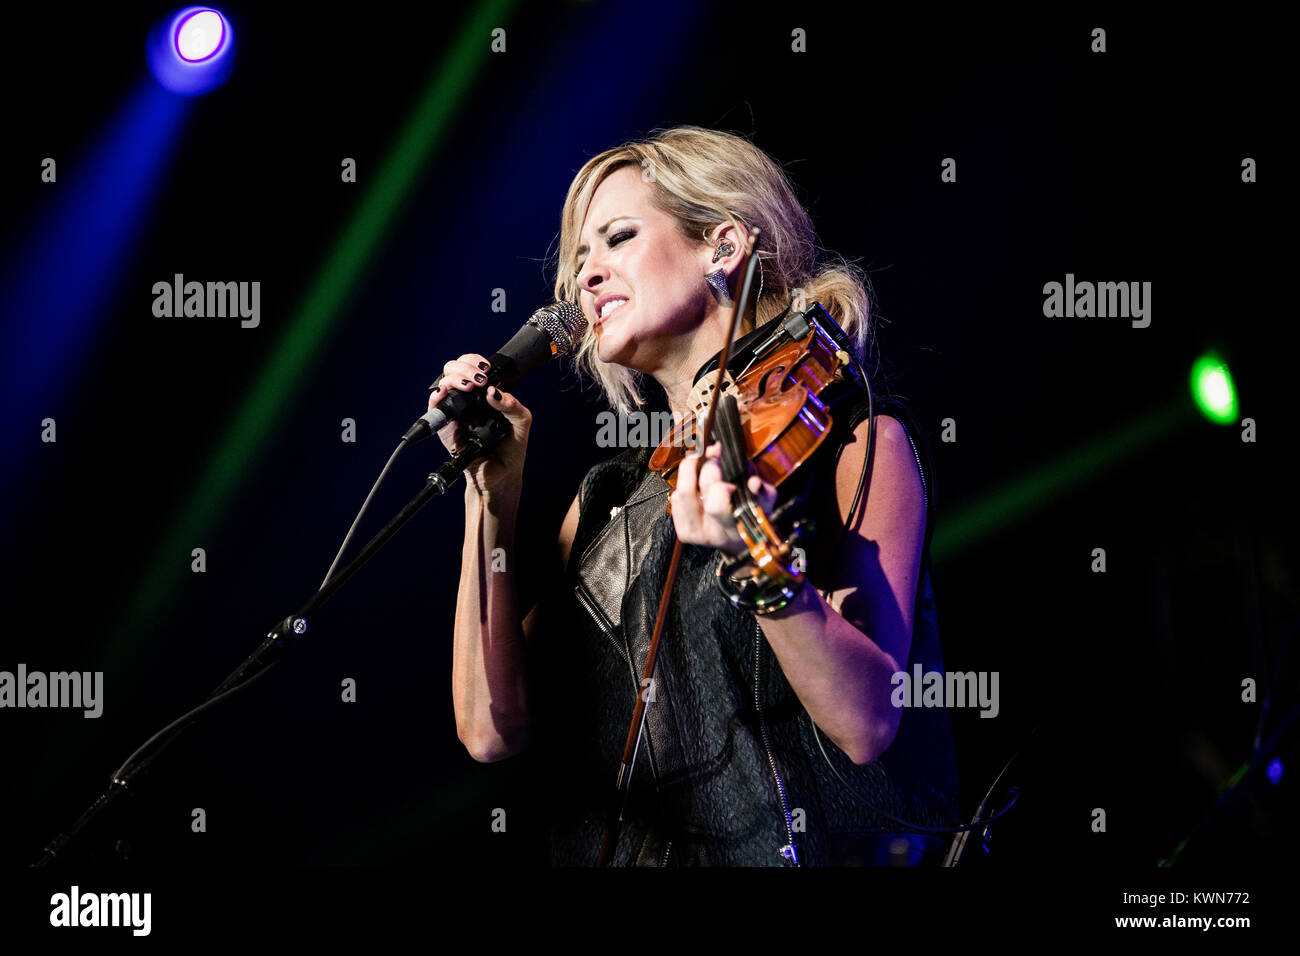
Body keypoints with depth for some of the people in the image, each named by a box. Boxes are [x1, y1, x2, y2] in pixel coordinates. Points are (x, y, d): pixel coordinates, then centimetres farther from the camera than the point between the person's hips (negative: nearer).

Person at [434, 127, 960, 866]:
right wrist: (493, 495, 1)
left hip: (814, 848, -5)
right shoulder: (608, 499, 13)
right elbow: (494, 730, 4)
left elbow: (866, 722, -12)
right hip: (623, 850, 5)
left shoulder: (856, 440, -1)